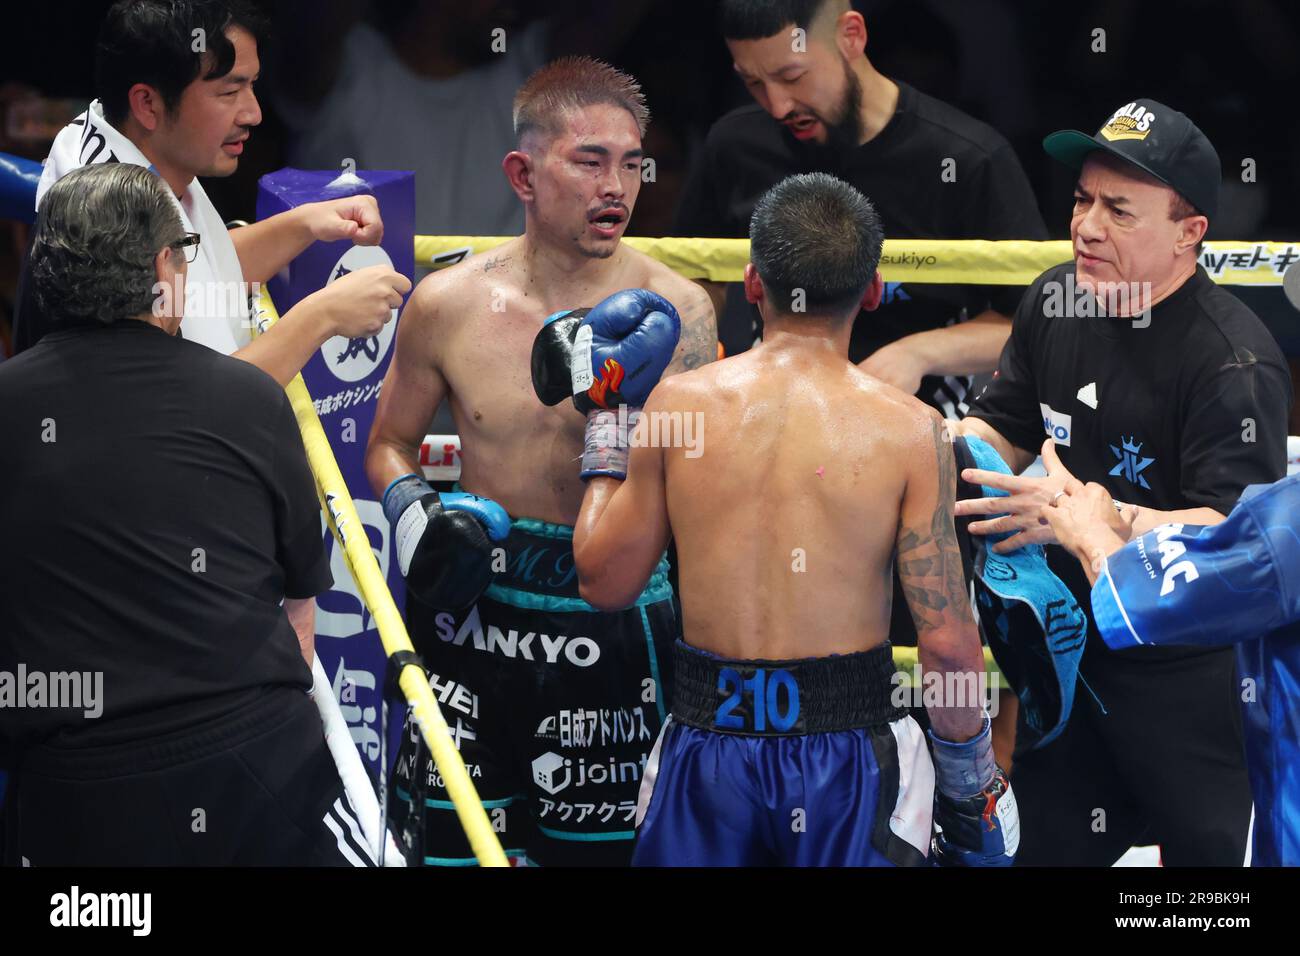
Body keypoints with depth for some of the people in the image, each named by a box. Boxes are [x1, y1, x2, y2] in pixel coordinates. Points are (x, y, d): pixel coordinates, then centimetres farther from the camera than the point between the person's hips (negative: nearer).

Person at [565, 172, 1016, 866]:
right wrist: (972, 786, 5)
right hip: (849, 751, -2)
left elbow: (604, 581, 6)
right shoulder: (910, 430, -8)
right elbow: (946, 641, -10)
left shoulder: (678, 402, -3)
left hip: (706, 749, 2)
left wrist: (607, 425, 18)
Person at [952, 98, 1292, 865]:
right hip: (1070, 644, 7)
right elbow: (1005, 427, 14)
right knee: (1051, 844, 17)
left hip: (1189, 676, -7)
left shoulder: (1233, 362, -24)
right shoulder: (1056, 302, -1)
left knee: (1204, 851, 7)